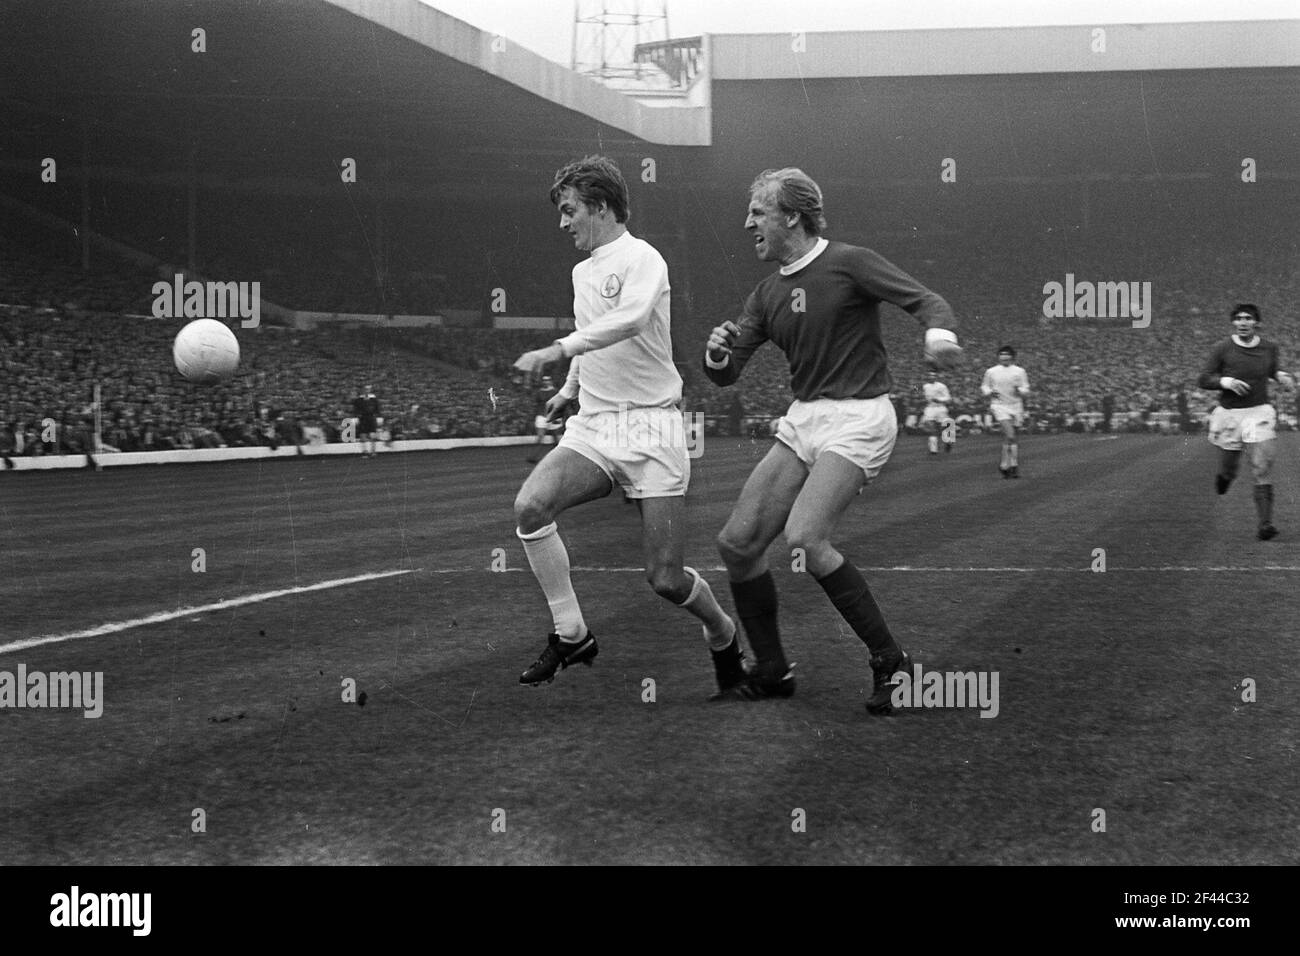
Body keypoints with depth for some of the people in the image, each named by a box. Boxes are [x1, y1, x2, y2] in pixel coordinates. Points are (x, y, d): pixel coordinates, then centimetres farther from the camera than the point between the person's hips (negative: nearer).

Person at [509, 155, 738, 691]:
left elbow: (630, 318, -31)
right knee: (530, 506, -23)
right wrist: (570, 390, 32)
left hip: (651, 427, -6)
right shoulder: (582, 271, 16)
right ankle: (571, 636, -10)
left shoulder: (641, 259, -9)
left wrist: (558, 351, -37)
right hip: (593, 427, 7)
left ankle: (722, 635, 26)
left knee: (665, 579, -7)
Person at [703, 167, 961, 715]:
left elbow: (926, 300, -10)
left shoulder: (849, 264, -6)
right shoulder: (768, 294, 13)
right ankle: (771, 672, 13)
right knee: (737, 542, -1)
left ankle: (890, 661, -12)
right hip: (802, 420, 8)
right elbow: (725, 373, 13)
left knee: (805, 540, -24)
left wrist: (938, 333, -33)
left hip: (857, 418, -7)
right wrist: (717, 351, -12)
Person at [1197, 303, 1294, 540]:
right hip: (1229, 415, 0)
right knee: (1229, 471, 12)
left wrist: (1281, 376, -1)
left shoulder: (1269, 348, 1)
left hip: (1259, 414, 0)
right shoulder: (1223, 349, -8)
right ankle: (1223, 476, 51)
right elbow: (1203, 380, -4)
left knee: (1262, 469, -13)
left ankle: (1264, 524, -13)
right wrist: (1225, 381, -22)